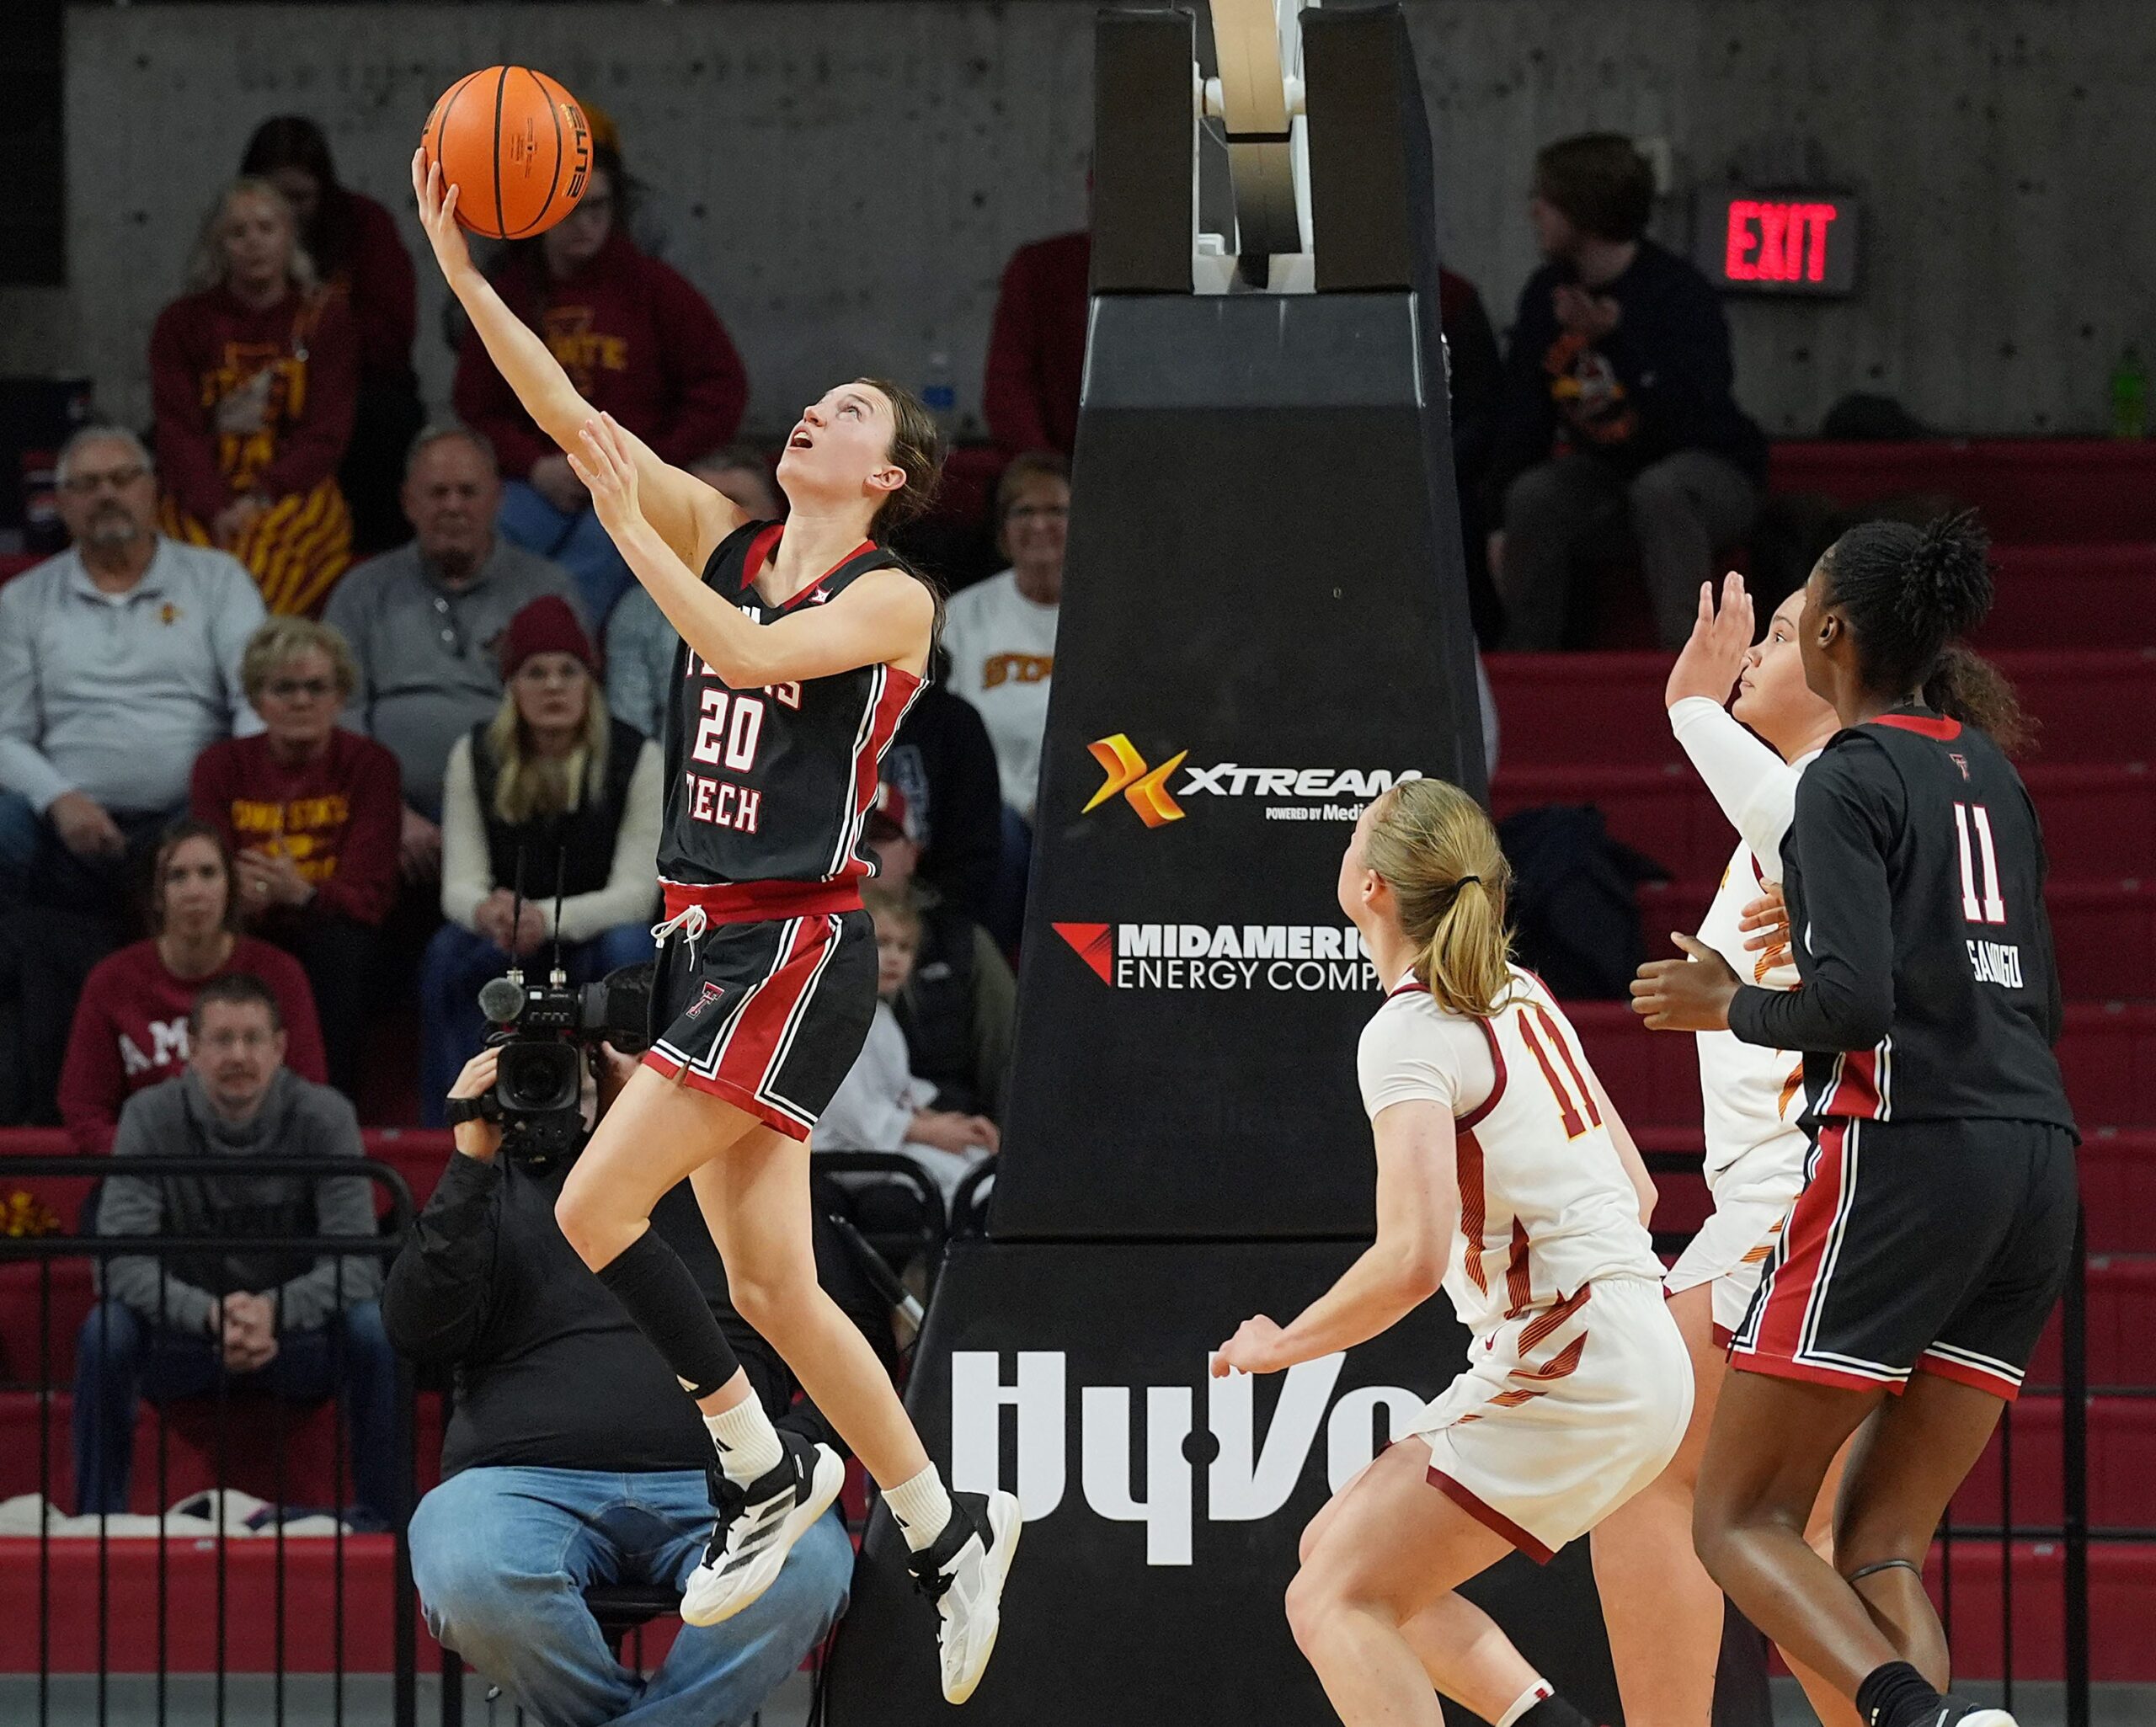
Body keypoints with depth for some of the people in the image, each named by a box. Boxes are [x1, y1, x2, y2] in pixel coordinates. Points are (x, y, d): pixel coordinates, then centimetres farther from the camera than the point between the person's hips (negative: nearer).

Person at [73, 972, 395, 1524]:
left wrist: (276, 1311, -37)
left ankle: (382, 1520, -17)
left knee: (376, 1330, -30)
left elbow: (357, 1263, -17)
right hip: (183, 1342, 0)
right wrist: (210, 1316, -37)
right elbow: (123, 1260, -20)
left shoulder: (324, 1117, -11)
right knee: (106, 1331, -30)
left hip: (296, 1333, 0)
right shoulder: (151, 1117, -11)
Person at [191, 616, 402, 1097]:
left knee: (340, 947, -36)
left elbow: (369, 896, -12)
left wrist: (300, 894, -34)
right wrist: (242, 898, -31)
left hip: (333, 935, -1)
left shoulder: (369, 764, -3)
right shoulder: (222, 766, 3)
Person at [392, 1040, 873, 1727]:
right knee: (469, 1575, -36)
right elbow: (420, 1334, 7)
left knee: (808, 1572, -35)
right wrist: (470, 1164, 0)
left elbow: (856, 1335, 16)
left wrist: (796, 1446, -3)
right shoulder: (505, 1178, 20)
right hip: (530, 1481, 0)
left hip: (716, 1484, 0)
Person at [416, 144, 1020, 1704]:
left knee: (595, 1207, -15)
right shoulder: (723, 539, 11)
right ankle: (949, 1533, 16)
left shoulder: (892, 600, -6)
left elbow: (750, 653, -23)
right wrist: (460, 268, -4)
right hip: (705, 935, 7)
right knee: (769, 1285, 6)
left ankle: (768, 1471, -1)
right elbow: (569, 415, 5)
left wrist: (628, 527, -18)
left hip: (801, 945, -7)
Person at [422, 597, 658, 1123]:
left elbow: (635, 892, -17)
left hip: (598, 931, -1)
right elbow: (460, 882, -9)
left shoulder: (636, 758, -10)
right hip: (506, 942, 1)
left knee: (626, 950, -36)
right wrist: (486, 911, -37)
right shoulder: (476, 756, -3)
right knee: (447, 954, -31)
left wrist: (549, 919, -37)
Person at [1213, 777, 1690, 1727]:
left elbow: (1413, 1258, -23)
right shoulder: (1518, 996, 13)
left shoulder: (1410, 1032, -13)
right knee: (1334, 1550, 17)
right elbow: (1634, 1191, 19)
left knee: (1333, 1602, -10)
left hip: (1563, 1375, -9)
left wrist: (1279, 1346, -9)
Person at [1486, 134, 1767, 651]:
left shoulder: (1679, 293, -18)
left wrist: (1615, 337, -38)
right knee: (1533, 495, -26)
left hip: (1714, 471, -5)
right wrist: (1502, 524, 0)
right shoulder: (1546, 294, 0)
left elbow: (1692, 413, -29)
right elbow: (1522, 415, 5)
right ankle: (1527, 657, -15)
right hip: (1604, 468, 5)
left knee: (1659, 489, -39)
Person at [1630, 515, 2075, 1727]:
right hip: (2039, 1159, 8)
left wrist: (1731, 1006, 2)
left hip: (1903, 1148, -8)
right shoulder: (1990, 775, 19)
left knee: (1742, 1520, -2)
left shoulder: (1848, 780, -4)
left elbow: (1855, 998, -17)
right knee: (1881, 1547, 9)